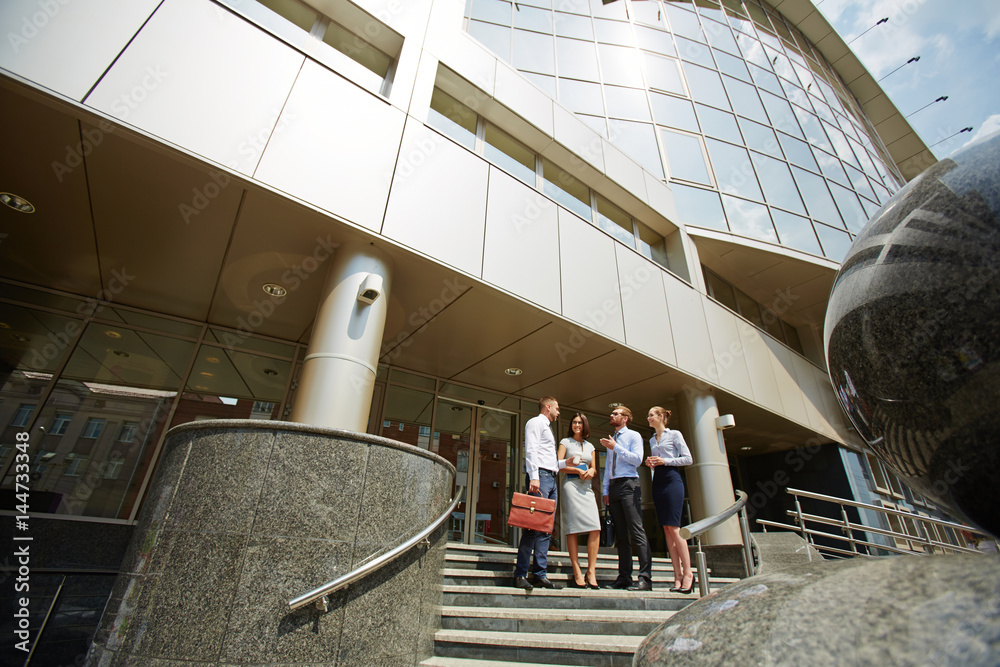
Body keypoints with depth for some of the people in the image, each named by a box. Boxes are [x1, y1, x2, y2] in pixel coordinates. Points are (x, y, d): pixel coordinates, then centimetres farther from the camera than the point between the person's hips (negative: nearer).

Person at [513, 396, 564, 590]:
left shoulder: (547, 428, 28)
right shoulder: (535, 422, 1)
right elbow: (531, 450, -13)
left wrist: (565, 462, 20)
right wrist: (533, 476, -22)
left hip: (551, 479, 10)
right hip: (540, 475, -10)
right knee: (533, 525, -13)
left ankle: (540, 575, 7)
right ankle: (520, 575, -10)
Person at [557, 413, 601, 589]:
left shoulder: (590, 446, 22)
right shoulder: (565, 442, 9)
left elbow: (593, 468, 21)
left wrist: (591, 471, -2)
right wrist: (578, 470, -11)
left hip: (586, 487, 4)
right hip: (570, 485, -4)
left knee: (595, 528, -9)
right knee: (572, 528, -7)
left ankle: (591, 571, -2)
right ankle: (577, 573, -1)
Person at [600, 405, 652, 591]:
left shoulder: (633, 436, 4)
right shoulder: (611, 440, 22)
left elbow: (637, 459, -10)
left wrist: (616, 447, -13)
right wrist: (606, 490, 14)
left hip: (629, 485, -6)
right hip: (613, 487, 7)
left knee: (637, 532, -10)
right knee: (620, 534, 6)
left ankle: (645, 578, -7)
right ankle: (624, 577, 8)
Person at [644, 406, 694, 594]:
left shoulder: (674, 434, 1)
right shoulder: (652, 440, 20)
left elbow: (688, 458, -4)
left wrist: (665, 461, -13)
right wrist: (650, 463, 4)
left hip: (671, 478, -7)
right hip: (657, 481, 7)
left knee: (674, 527, -11)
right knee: (666, 529, 3)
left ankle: (688, 573, -2)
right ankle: (678, 575, 6)